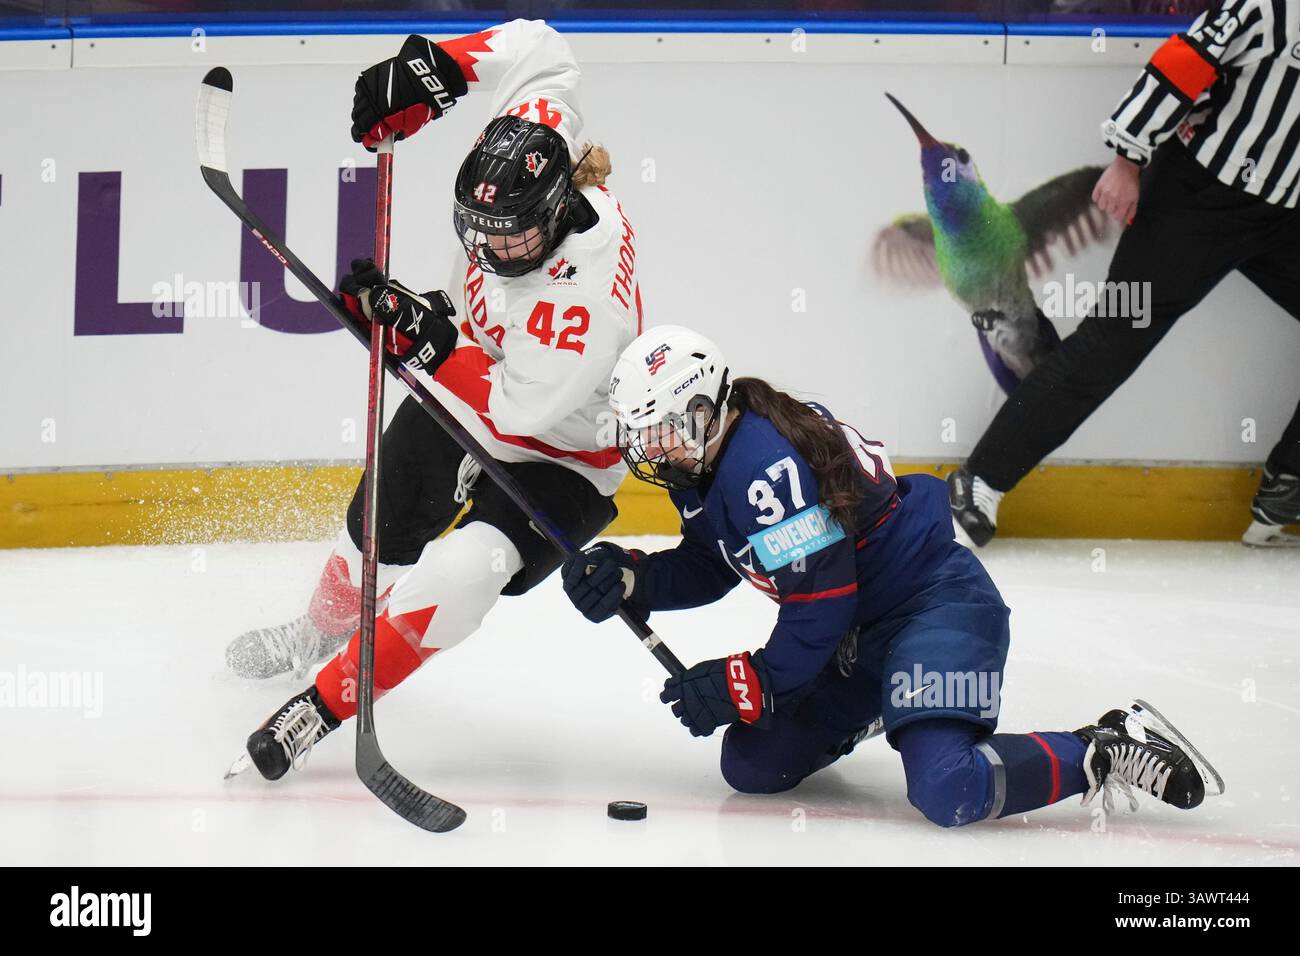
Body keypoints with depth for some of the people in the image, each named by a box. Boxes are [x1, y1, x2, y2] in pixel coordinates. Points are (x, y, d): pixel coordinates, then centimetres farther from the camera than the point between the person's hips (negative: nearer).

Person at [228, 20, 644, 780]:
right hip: (462, 381, 7)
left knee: (456, 575, -28)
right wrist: (431, 69, -19)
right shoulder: (525, 153, -24)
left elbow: (519, 408, -32)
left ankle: (329, 701, -11)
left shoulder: (586, 294, -40)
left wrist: (424, 339, -35)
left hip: (559, 450, -7)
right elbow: (538, 48, -9)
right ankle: (322, 630, 53)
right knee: (380, 538, 19)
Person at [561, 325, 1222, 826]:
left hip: (937, 604, -10)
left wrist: (752, 685, -17)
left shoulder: (764, 463, -25)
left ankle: (1108, 749, -10)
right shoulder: (703, 467, 6)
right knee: (750, 764, 5)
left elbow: (821, 603, -24)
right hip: (859, 634, 10)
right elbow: (709, 568, 15)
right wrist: (629, 580, -2)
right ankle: (862, 713, 32)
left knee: (946, 791, -28)